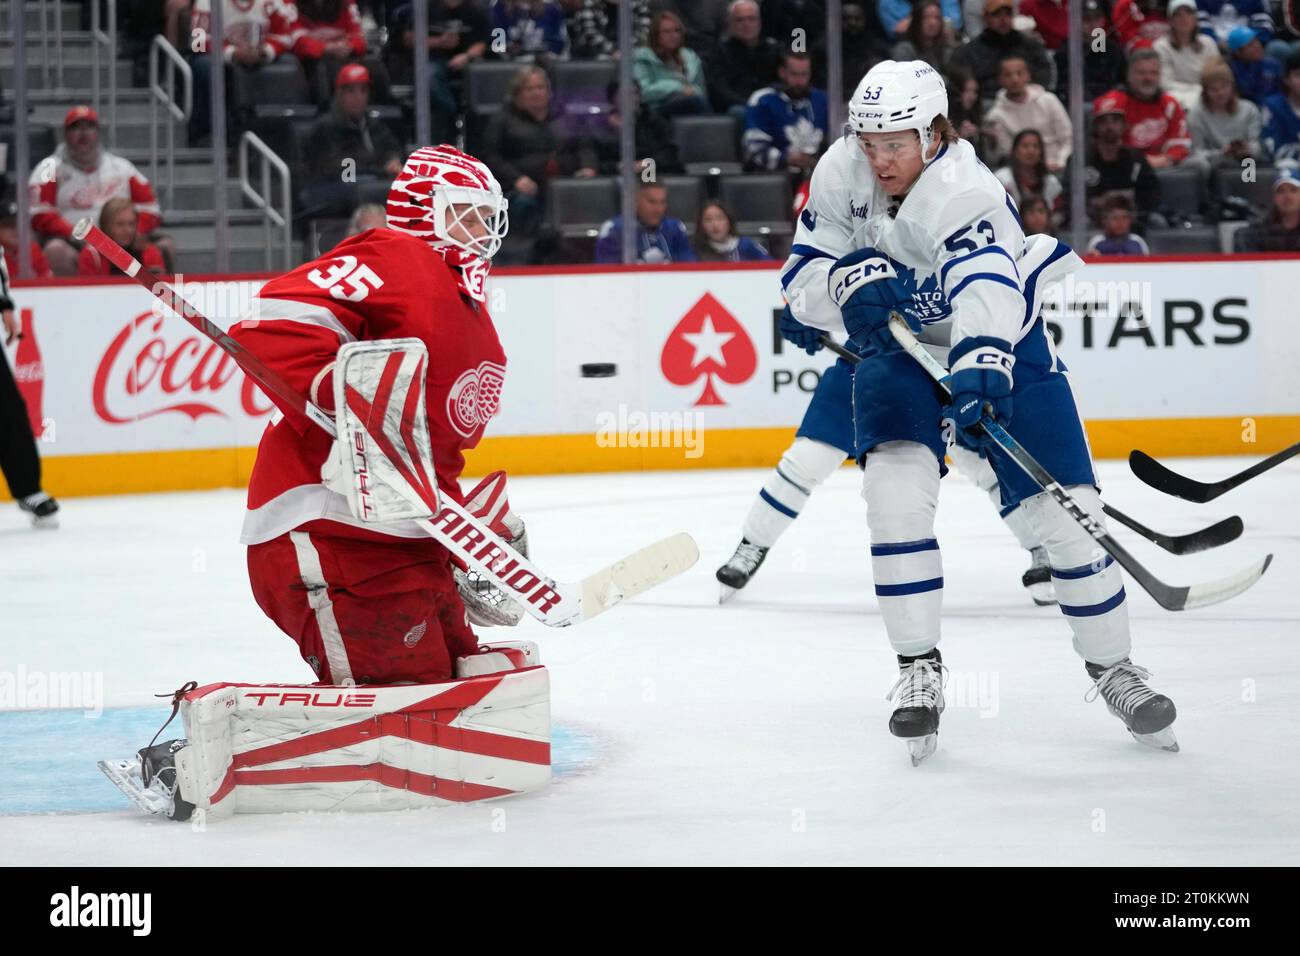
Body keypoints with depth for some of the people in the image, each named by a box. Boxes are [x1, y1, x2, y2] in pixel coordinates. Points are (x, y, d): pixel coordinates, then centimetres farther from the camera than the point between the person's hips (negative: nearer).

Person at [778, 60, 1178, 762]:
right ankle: (919, 670, -8)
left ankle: (1113, 668, 14)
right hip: (895, 343, 3)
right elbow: (803, 273, -8)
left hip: (999, 342, -3)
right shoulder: (841, 173, -15)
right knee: (895, 486, -21)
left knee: (1064, 510, -7)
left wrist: (981, 371, -69)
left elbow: (988, 291, -50)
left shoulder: (963, 192, -33)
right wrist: (849, 281, -31)